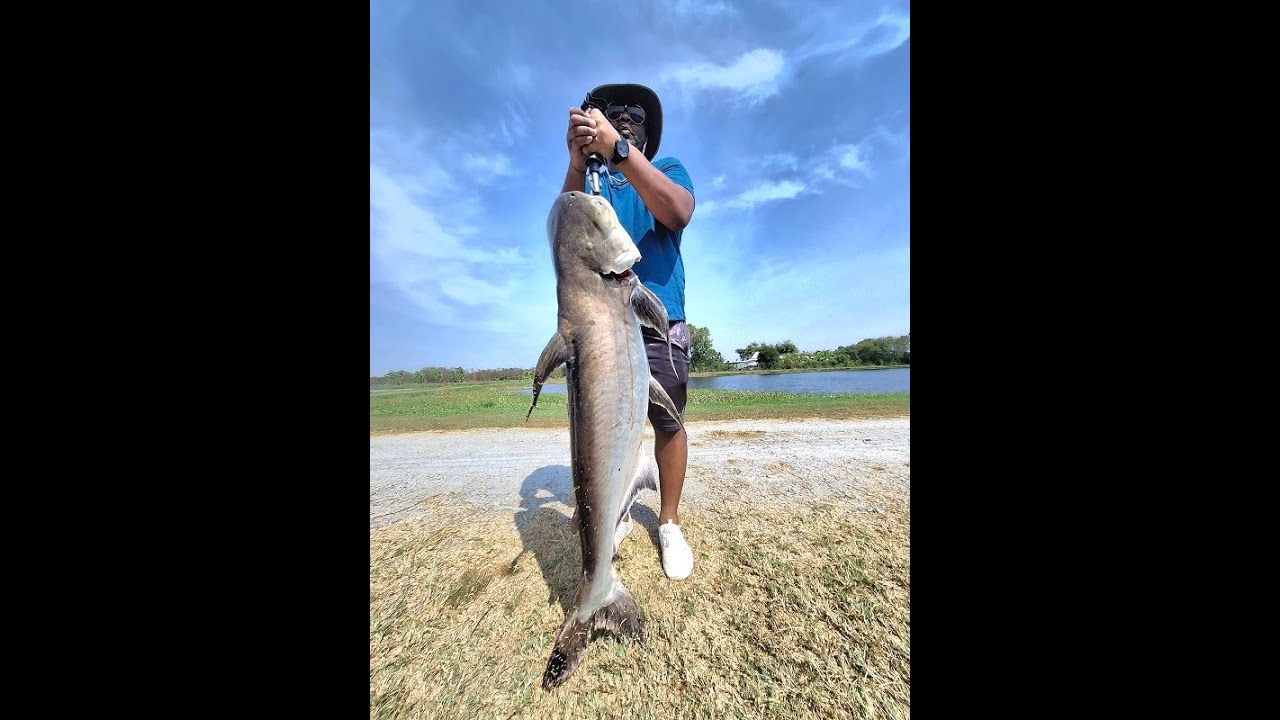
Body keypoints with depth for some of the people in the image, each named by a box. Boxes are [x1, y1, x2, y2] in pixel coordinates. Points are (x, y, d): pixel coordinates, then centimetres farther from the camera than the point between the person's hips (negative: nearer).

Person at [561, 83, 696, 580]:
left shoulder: (668, 168, 17)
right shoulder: (589, 180, 22)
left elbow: (677, 213, -8)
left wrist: (616, 147, -14)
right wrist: (577, 163, -10)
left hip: (659, 320, -1)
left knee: (668, 423, 0)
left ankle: (669, 523, 24)